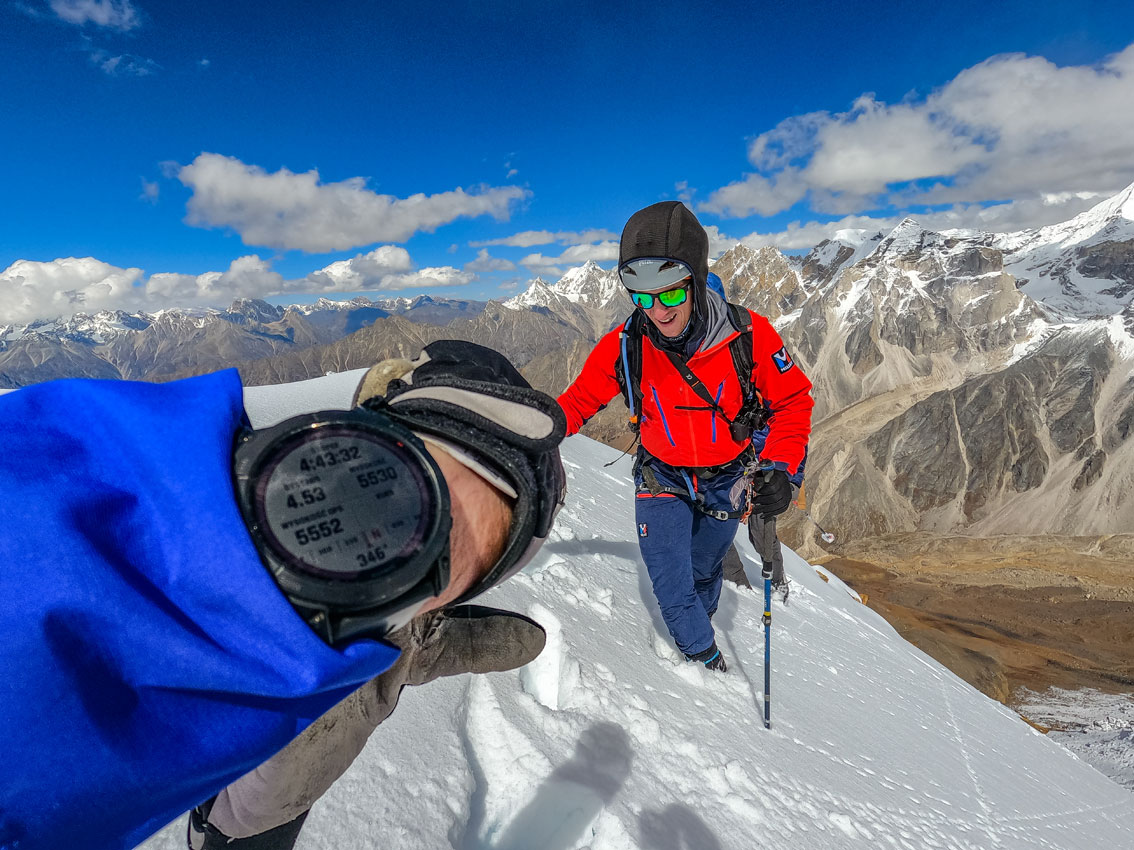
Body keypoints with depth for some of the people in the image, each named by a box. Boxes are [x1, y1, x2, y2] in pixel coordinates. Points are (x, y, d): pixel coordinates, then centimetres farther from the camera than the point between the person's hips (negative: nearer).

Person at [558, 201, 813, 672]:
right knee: (672, 591, -4)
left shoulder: (749, 335, -23)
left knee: (703, 575, 20)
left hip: (726, 480, 0)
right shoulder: (623, 346, -21)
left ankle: (697, 627, 52)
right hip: (661, 478, 0)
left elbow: (792, 400, -9)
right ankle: (707, 660, 25)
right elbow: (577, 402, -9)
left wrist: (780, 469, -20)